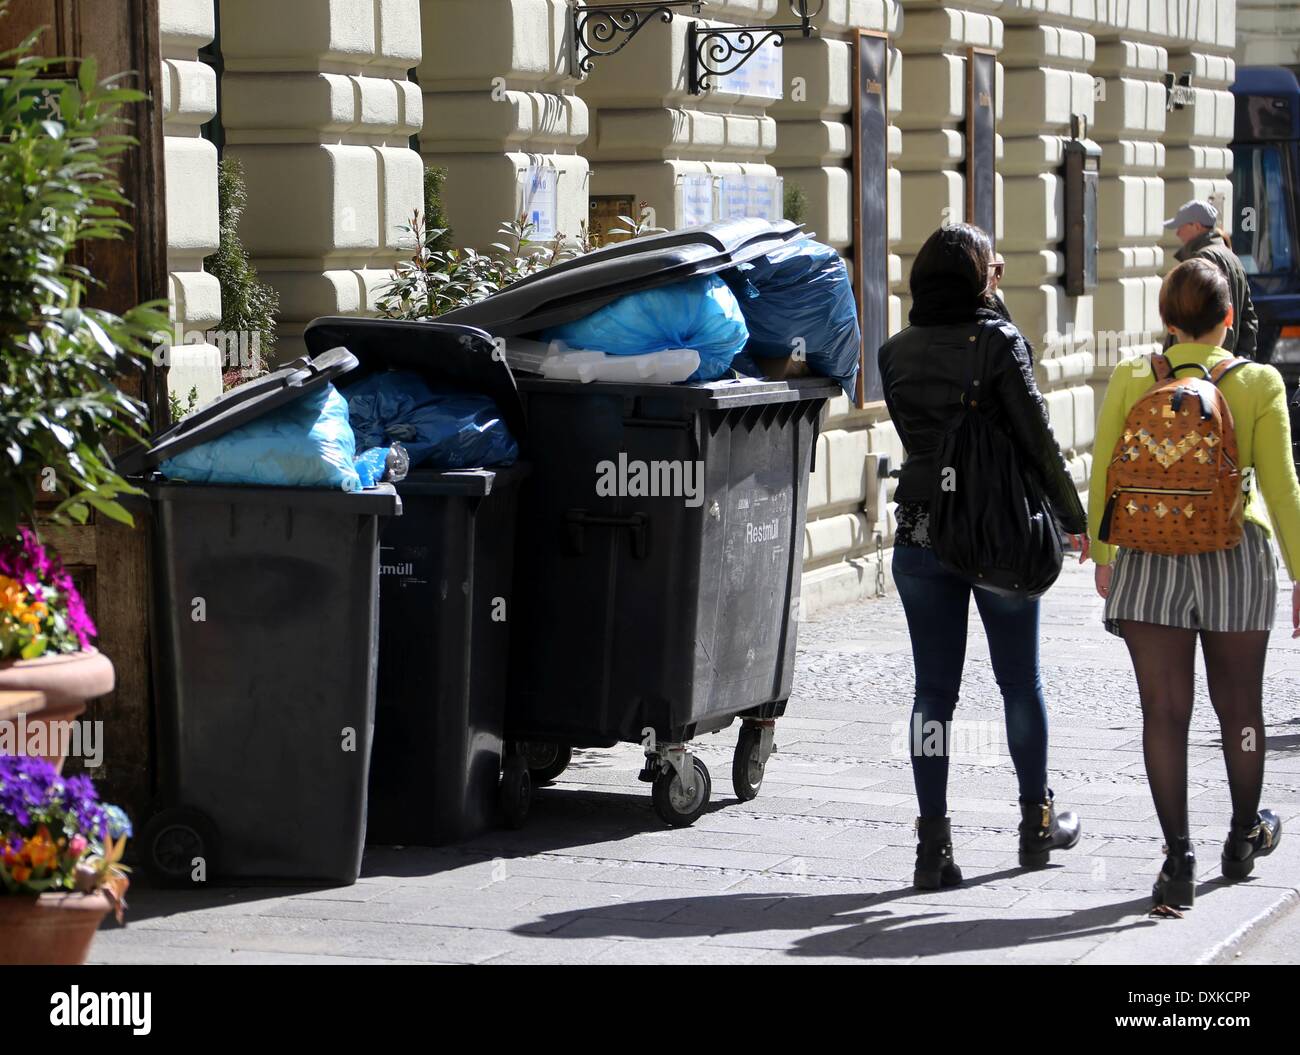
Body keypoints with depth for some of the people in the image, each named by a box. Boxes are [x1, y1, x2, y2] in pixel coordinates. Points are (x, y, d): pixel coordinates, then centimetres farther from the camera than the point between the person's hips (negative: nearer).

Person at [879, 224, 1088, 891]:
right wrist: (1074, 518, 0)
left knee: (933, 689, 5)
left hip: (920, 530, 3)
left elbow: (913, 434, 10)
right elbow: (1035, 438, -8)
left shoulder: (896, 353, 2)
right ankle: (1037, 822, 26)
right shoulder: (999, 342, -10)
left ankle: (933, 843, 2)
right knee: (1020, 681, 13)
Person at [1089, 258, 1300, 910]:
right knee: (1238, 704, 16)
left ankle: (1178, 860, -4)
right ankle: (1244, 837, 34)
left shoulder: (1130, 380, -2)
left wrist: (1102, 554, 14)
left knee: (1164, 710, 1)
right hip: (1236, 555, 0)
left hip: (1150, 557, 0)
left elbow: (1104, 477, 2)